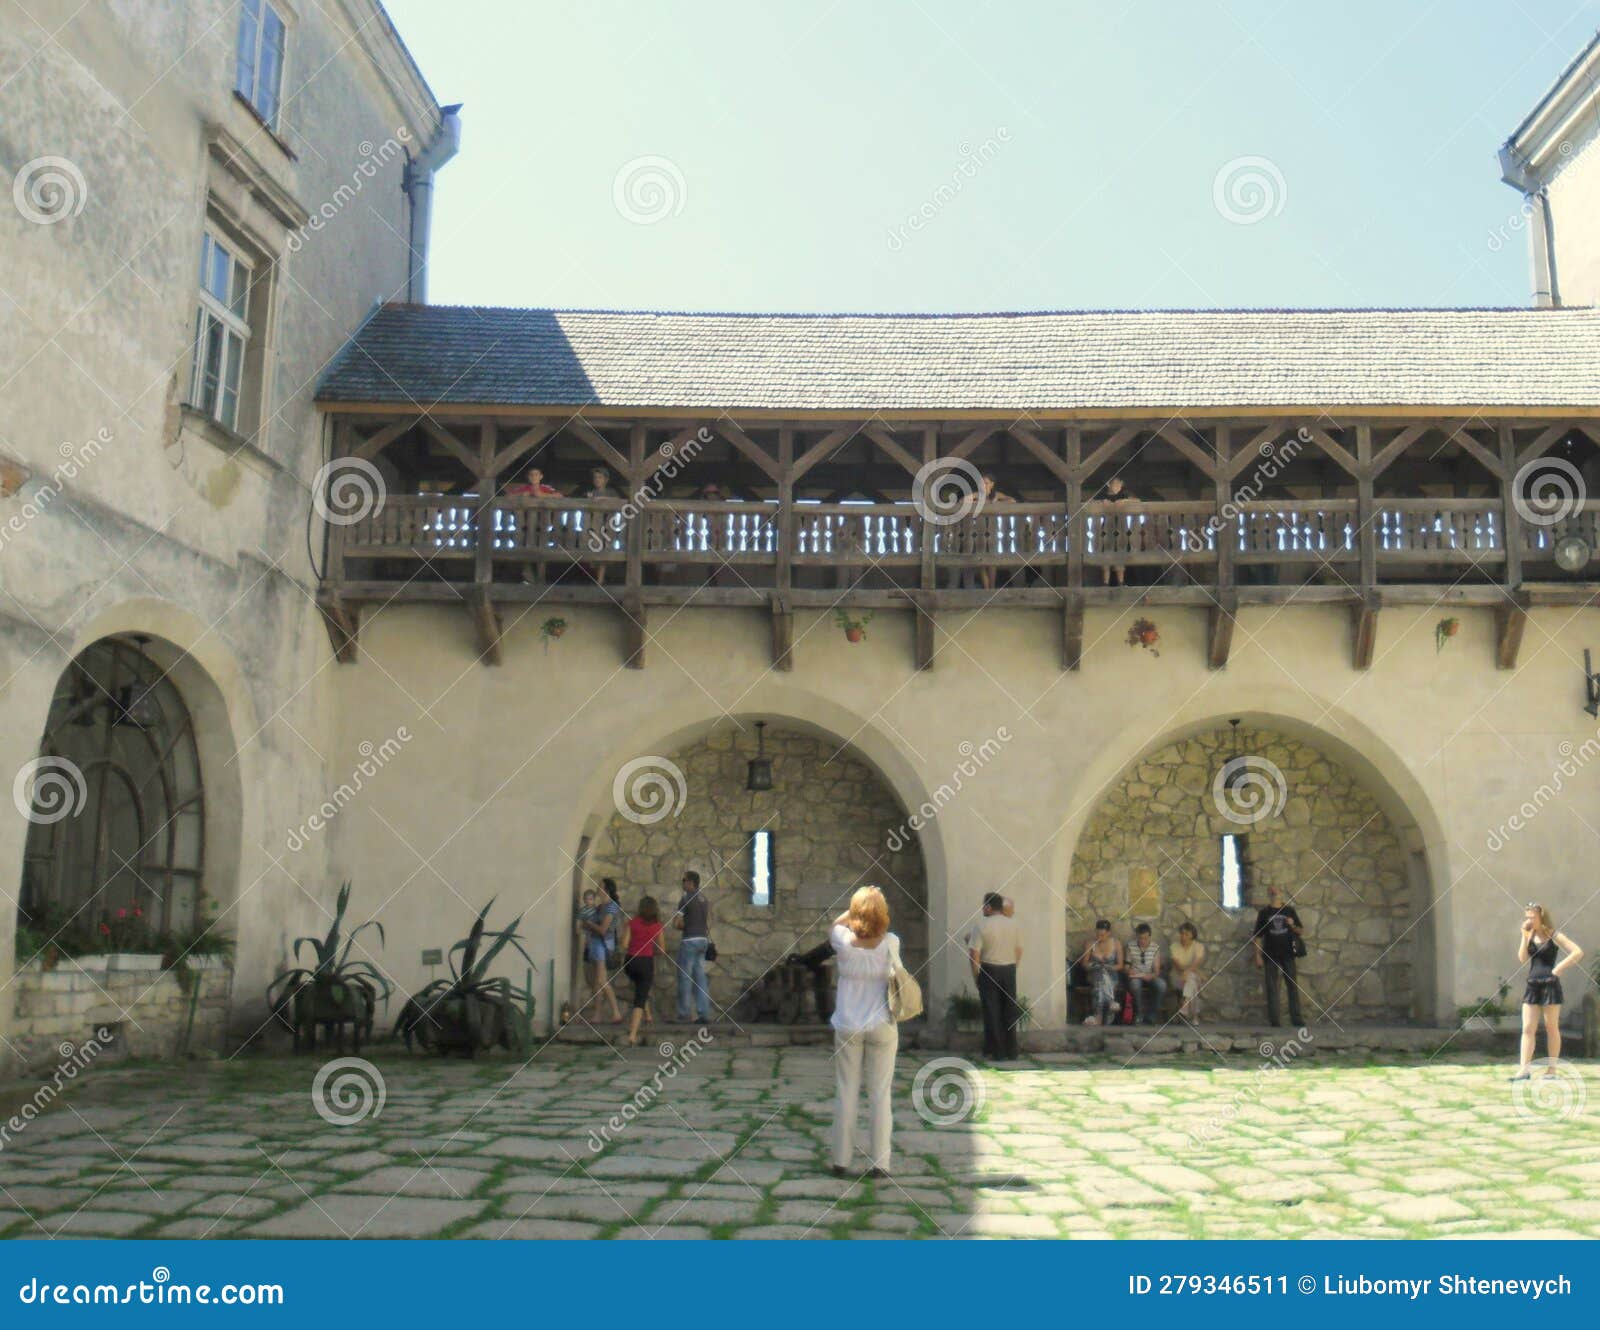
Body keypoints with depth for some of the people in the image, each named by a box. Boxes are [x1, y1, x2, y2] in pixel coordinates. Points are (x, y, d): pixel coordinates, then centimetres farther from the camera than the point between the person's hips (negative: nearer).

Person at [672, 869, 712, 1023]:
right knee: (700, 977, 7)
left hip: (689, 940, -7)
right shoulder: (704, 899, 12)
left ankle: (684, 1013, 3)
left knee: (685, 977, 0)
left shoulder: (686, 898, -12)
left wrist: (684, 926, 3)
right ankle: (704, 1012, 4)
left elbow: (676, 924, -14)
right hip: (703, 940, 7)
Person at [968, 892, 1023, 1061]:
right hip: (1010, 969, 4)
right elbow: (1019, 951, 6)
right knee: (1010, 1011, 10)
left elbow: (975, 953, -11)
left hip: (989, 970, -4)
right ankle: (1011, 1052, 14)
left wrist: (976, 977, 0)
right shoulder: (1014, 924, 4)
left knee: (992, 1011, 2)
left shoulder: (982, 925, -9)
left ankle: (997, 1053, 2)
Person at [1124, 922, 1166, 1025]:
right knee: (1135, 983, -37)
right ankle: (1139, 1015, -20)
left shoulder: (1155, 948, -6)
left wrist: (1149, 976, -28)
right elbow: (1125, 967, 1)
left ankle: (1151, 1016, -17)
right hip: (1135, 976, -1)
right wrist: (1129, 971, -23)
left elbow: (1156, 971, -6)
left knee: (1162, 984, -31)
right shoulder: (1131, 946, -5)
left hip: (1149, 977, 1)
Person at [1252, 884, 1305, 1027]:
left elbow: (1301, 931, 11)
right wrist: (1258, 956, -3)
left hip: (1287, 954, 1)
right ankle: (1273, 1019, 3)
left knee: (1293, 985, -2)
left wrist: (1293, 926, -11)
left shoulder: (1289, 910, 8)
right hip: (1270, 955, -1)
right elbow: (1258, 936, 3)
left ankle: (1295, 1017, 1)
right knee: (1271, 987, 0)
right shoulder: (1264, 912, 5)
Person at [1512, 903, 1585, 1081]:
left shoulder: (1554, 936, -4)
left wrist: (1559, 968, -14)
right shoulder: (1530, 936, 10)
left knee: (1551, 1028, 3)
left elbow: (1578, 952, -12)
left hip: (1550, 984, -5)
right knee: (1528, 1029, -2)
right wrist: (1525, 936, -4)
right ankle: (1524, 1069, -4)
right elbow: (1522, 959, 1)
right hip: (1532, 985, 5)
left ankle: (1552, 1069, 10)